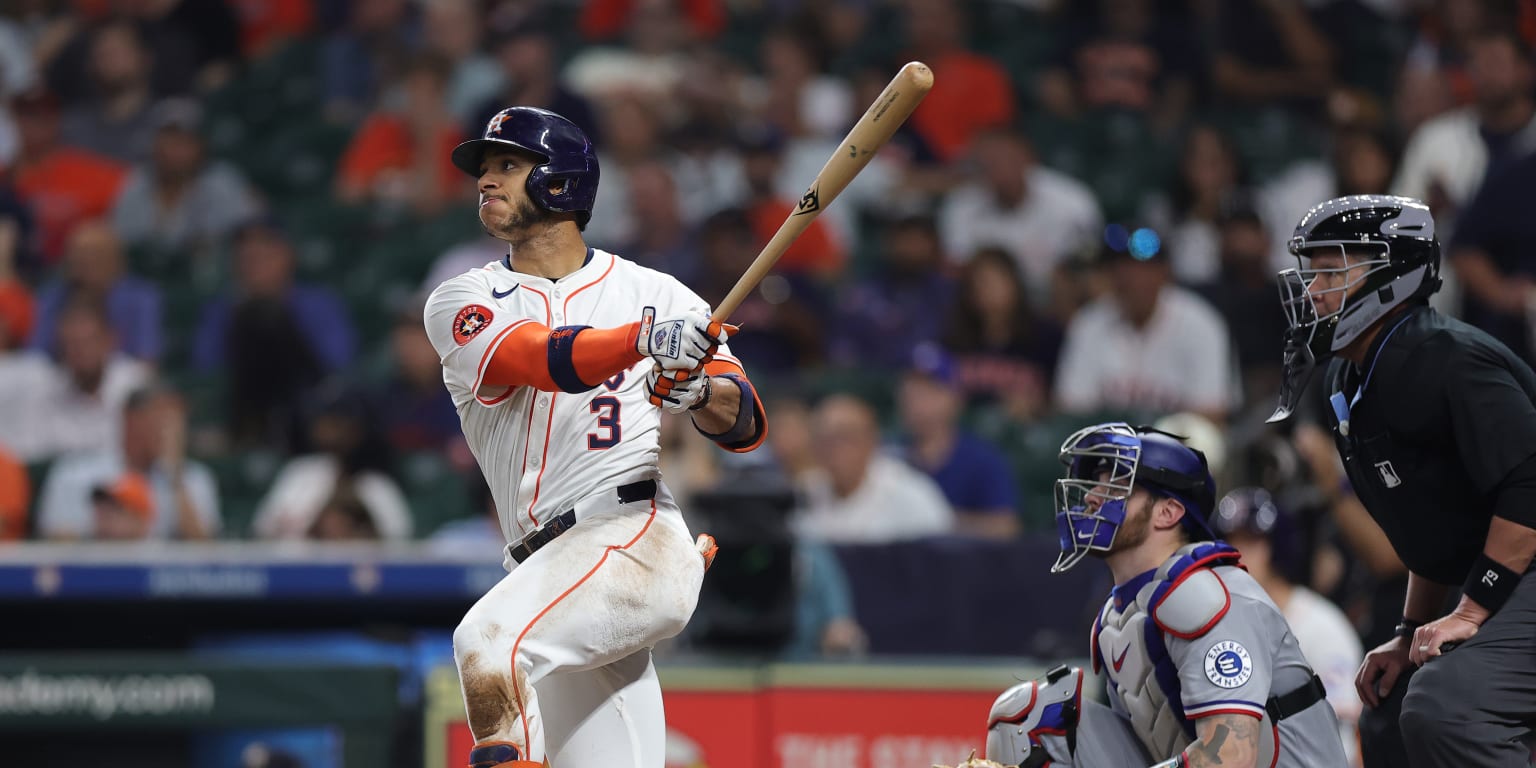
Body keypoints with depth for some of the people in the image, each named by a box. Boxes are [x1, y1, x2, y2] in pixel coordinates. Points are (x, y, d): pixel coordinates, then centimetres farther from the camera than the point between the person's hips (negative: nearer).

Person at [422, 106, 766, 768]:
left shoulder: (655, 294, 9)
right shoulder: (462, 303, 11)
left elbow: (745, 426, 3)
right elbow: (544, 360, -11)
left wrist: (700, 389, -20)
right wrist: (645, 340, -30)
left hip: (638, 537, -4)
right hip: (549, 568, 4)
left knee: (488, 640, -30)